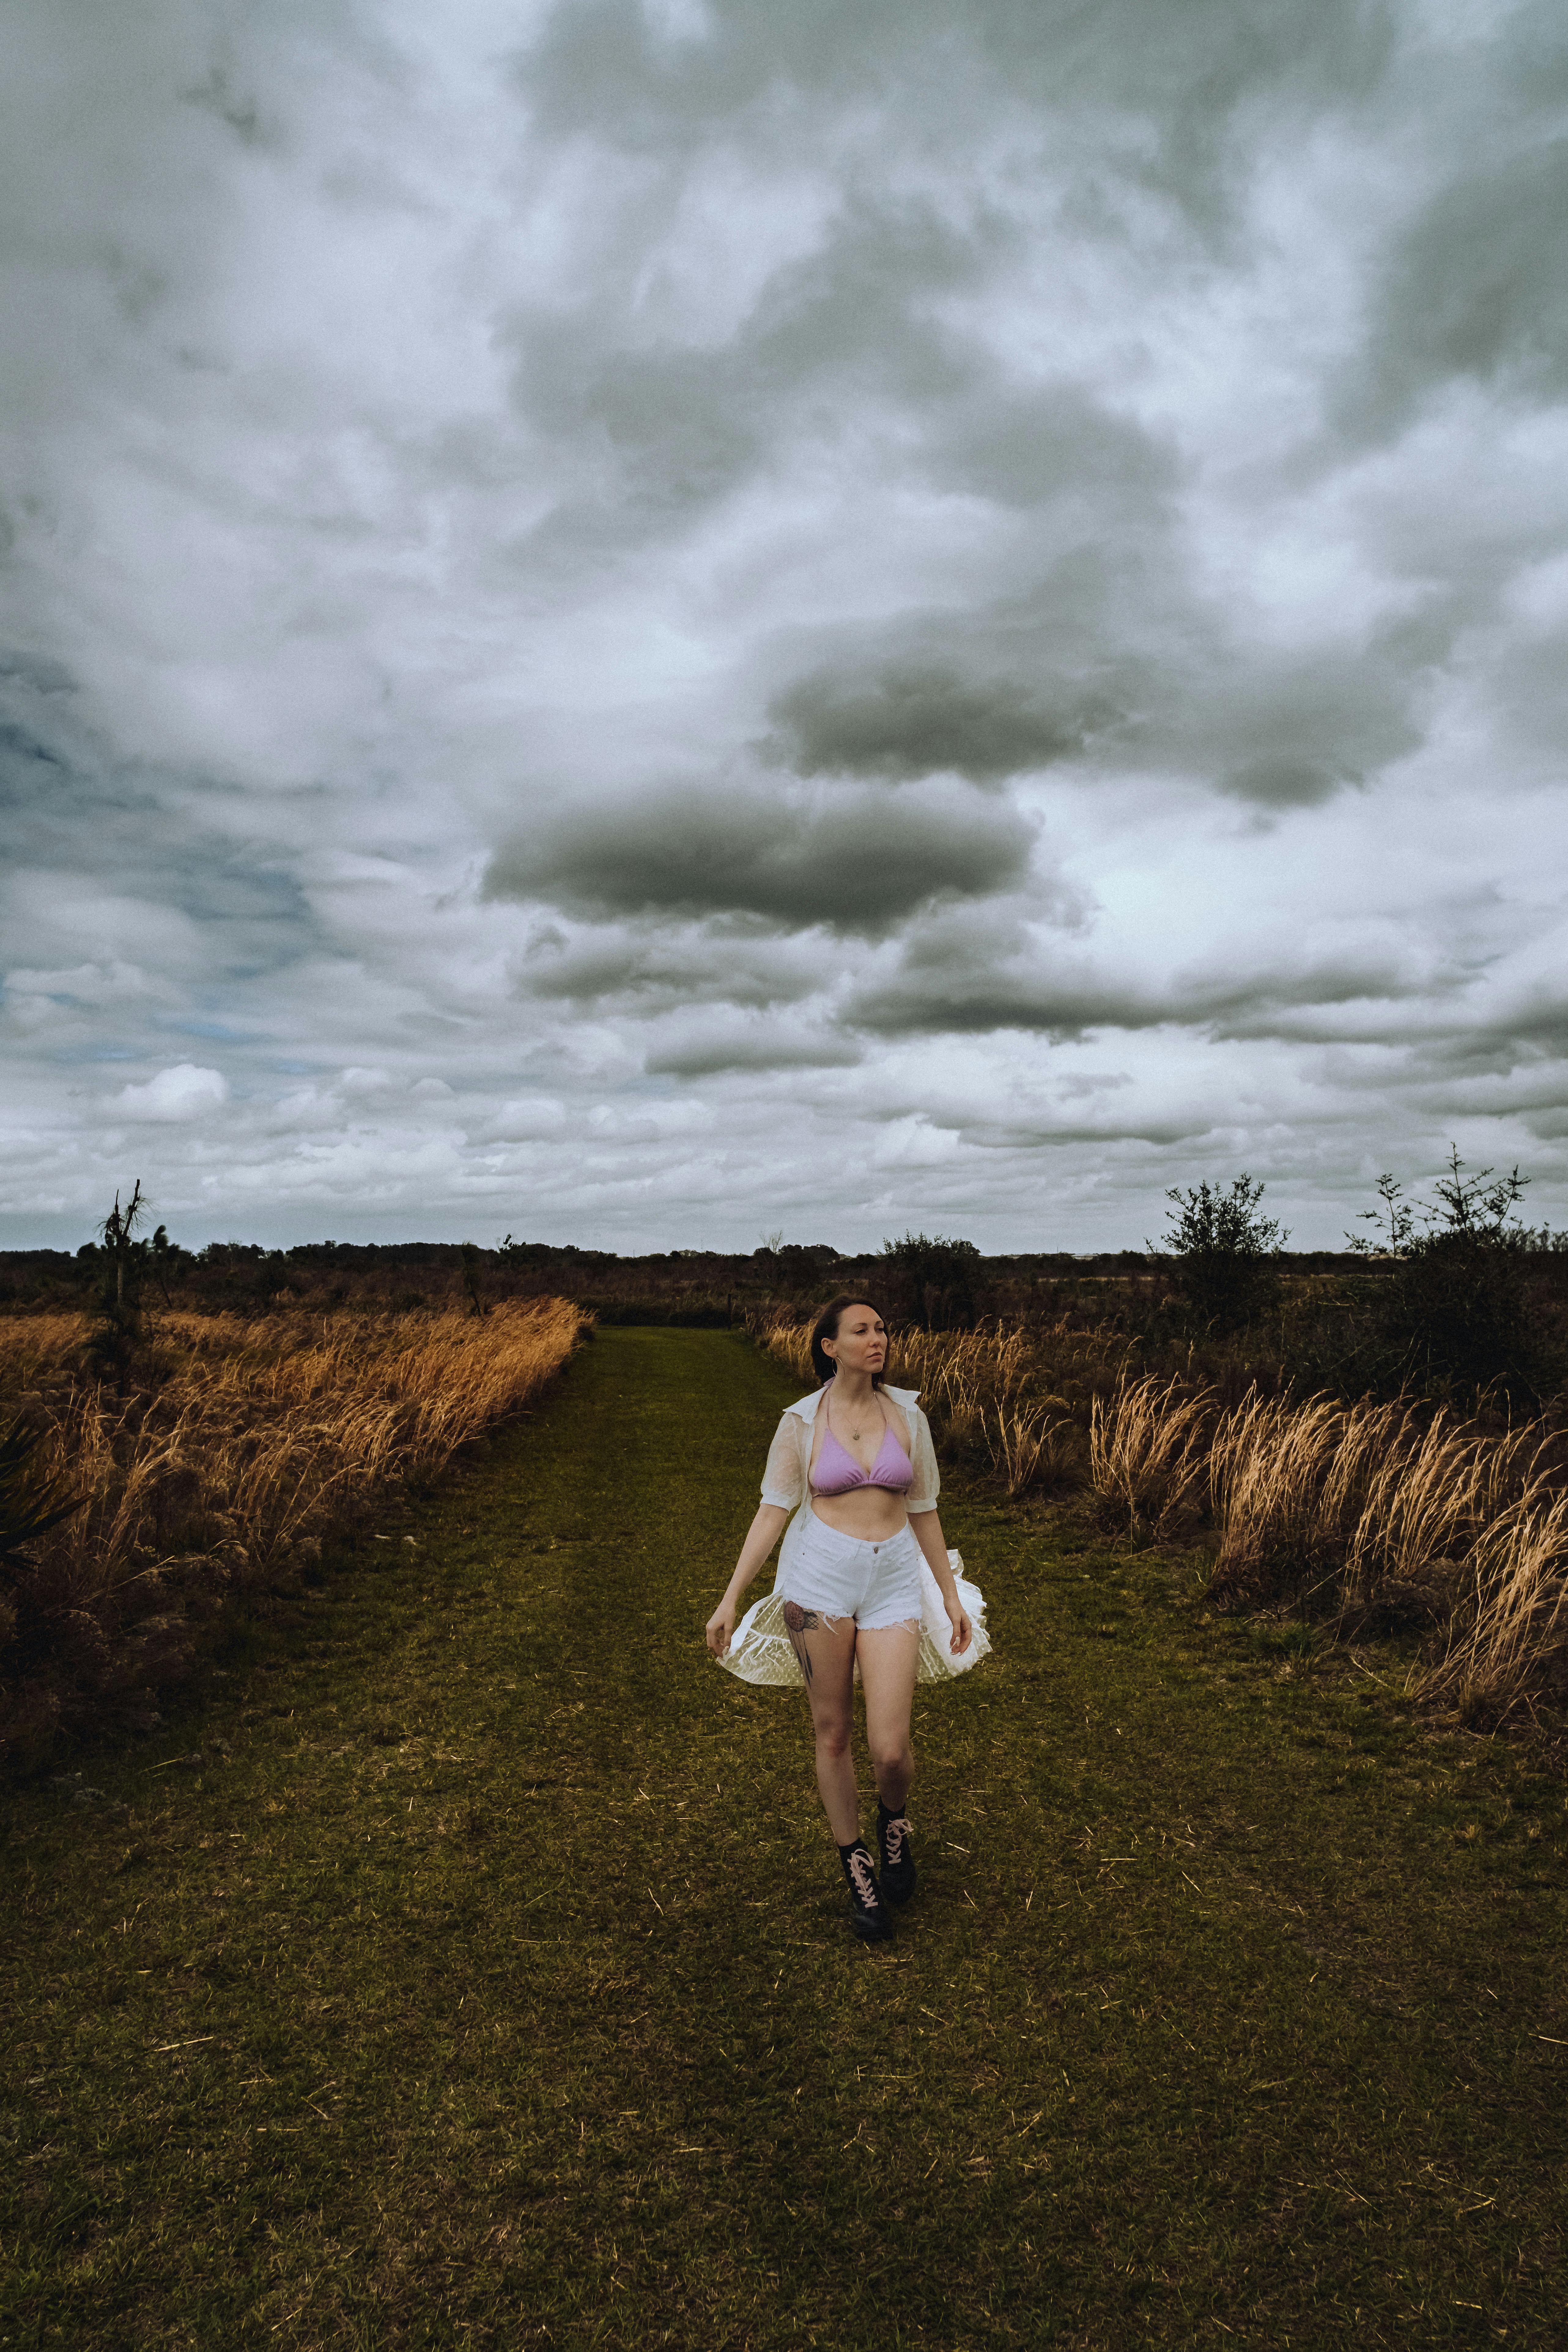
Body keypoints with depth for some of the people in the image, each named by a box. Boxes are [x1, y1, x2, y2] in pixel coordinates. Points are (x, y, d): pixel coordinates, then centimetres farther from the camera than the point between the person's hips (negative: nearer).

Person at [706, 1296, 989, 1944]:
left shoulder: (907, 1415, 5)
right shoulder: (801, 1422, -1)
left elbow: (923, 1512, 12)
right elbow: (772, 1512, 0)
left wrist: (951, 1595, 14)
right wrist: (730, 1598, -4)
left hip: (895, 1580, 1)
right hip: (821, 1577, -1)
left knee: (891, 1749, -6)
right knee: (831, 1734, 8)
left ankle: (894, 1822, 29)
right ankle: (856, 1870, 30)